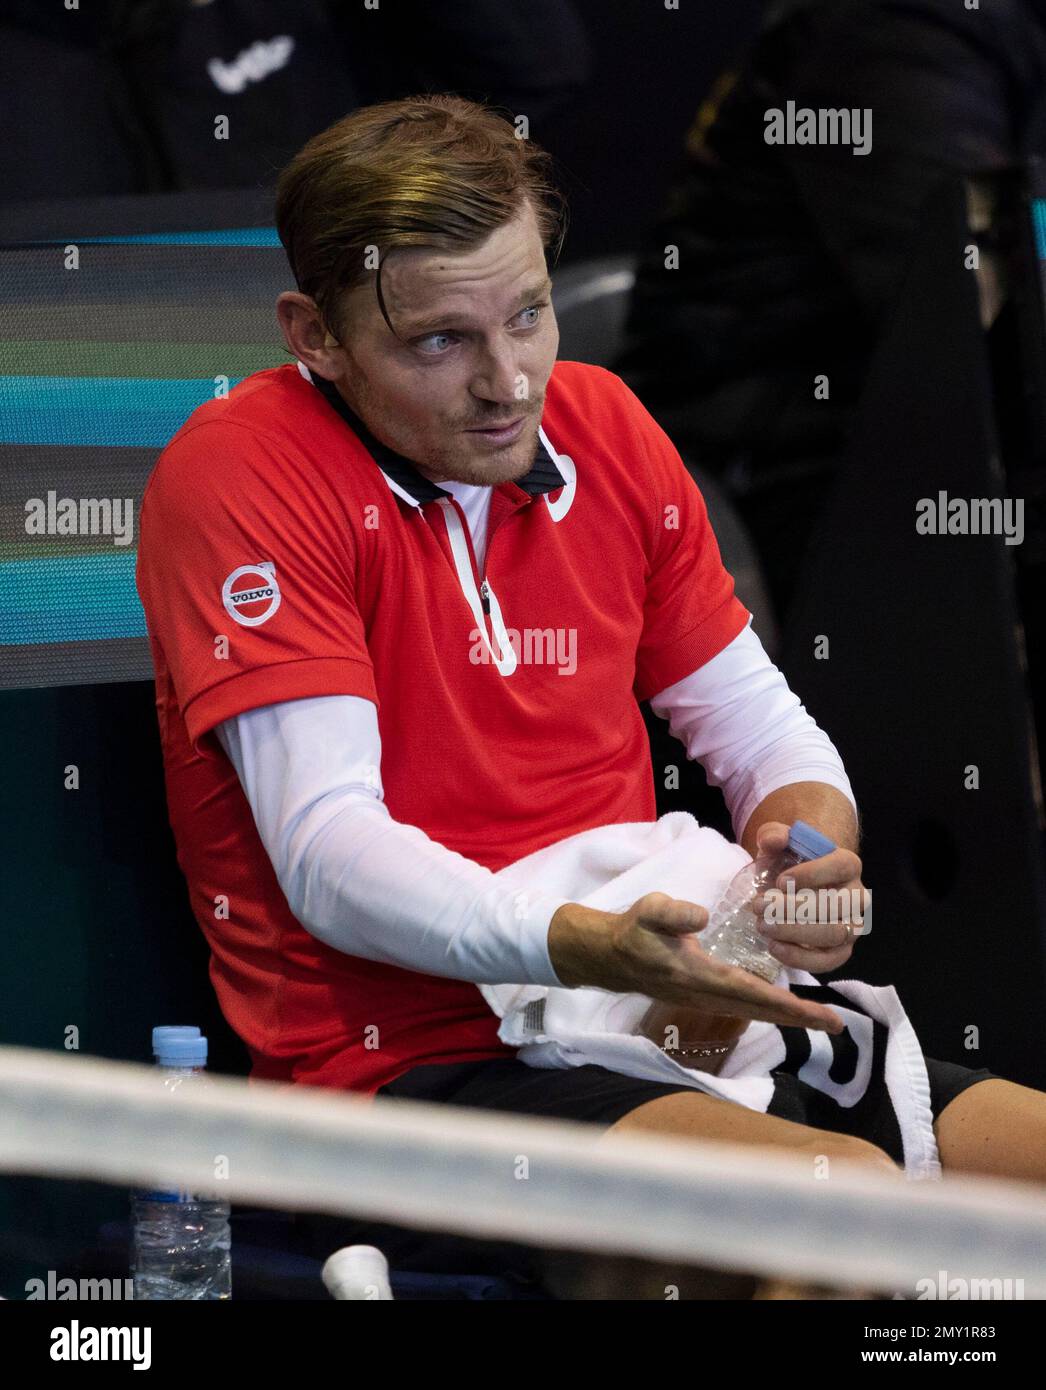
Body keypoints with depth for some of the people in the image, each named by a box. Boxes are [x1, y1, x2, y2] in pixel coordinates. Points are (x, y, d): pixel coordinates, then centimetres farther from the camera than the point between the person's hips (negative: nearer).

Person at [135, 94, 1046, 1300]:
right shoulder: (235, 475, -9)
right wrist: (589, 950, -33)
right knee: (851, 1197, -31)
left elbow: (757, 724, 20)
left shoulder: (604, 425, 12)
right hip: (402, 1060, -7)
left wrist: (809, 848, -5)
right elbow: (327, 849, -17)